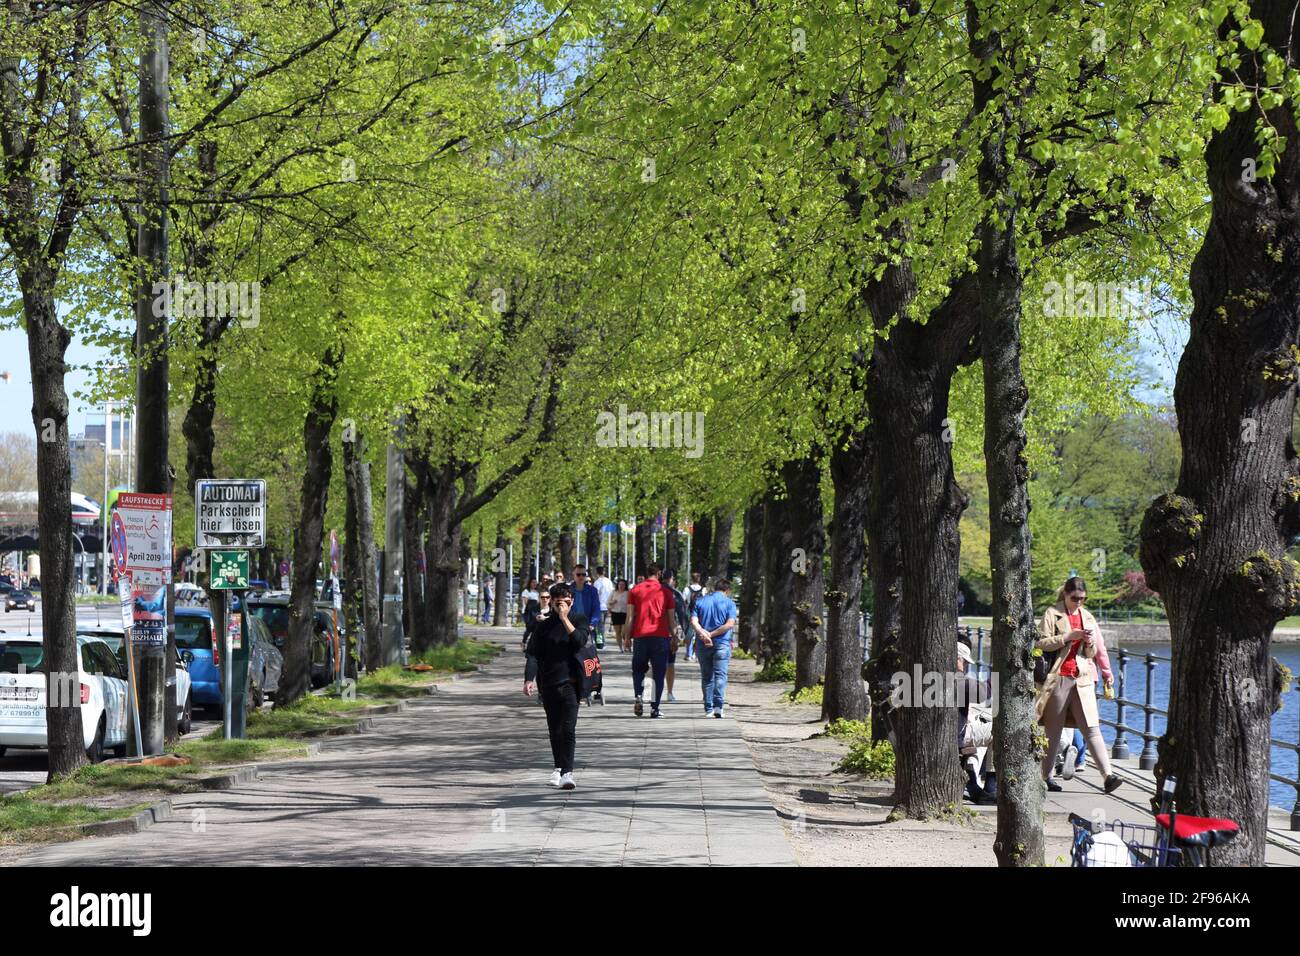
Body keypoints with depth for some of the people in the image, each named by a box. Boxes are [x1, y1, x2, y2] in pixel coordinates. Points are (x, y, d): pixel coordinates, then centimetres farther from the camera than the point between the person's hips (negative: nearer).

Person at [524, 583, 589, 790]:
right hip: (548, 683, 2)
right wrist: (529, 679, -11)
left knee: (568, 728, -13)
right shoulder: (544, 625, 6)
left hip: (570, 682, -2)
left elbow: (580, 641, -15)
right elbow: (533, 654, 1)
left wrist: (565, 618, -13)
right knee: (555, 729, 11)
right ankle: (558, 768, 26)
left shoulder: (579, 620, 4)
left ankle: (567, 772, -16)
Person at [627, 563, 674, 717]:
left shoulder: (635, 591, 5)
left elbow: (630, 616, 2)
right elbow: (671, 618, 7)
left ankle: (638, 697, -10)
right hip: (660, 636, -1)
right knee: (659, 673, 4)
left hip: (640, 635, 1)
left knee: (638, 670, 15)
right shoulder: (666, 592, 5)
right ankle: (655, 708, -1)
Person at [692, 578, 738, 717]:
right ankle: (718, 705, -19)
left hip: (703, 645, 3)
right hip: (722, 644, -3)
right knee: (720, 675, -4)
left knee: (706, 677, 10)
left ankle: (708, 709, 11)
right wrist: (711, 635, -12)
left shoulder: (700, 601, 10)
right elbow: (730, 624, -12)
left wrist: (703, 633, -17)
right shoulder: (729, 603, 1)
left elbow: (693, 622, -5)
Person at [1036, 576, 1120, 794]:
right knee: (1053, 729, 3)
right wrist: (1068, 637, -16)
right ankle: (1045, 776, 13)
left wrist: (1089, 644, -3)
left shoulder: (1087, 617, 16)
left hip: (1083, 679, 3)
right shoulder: (1052, 613, 2)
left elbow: (1094, 652, 20)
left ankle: (1107, 776, -15)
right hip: (1059, 678, -3)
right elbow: (1042, 643, -8)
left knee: (1092, 728, -7)